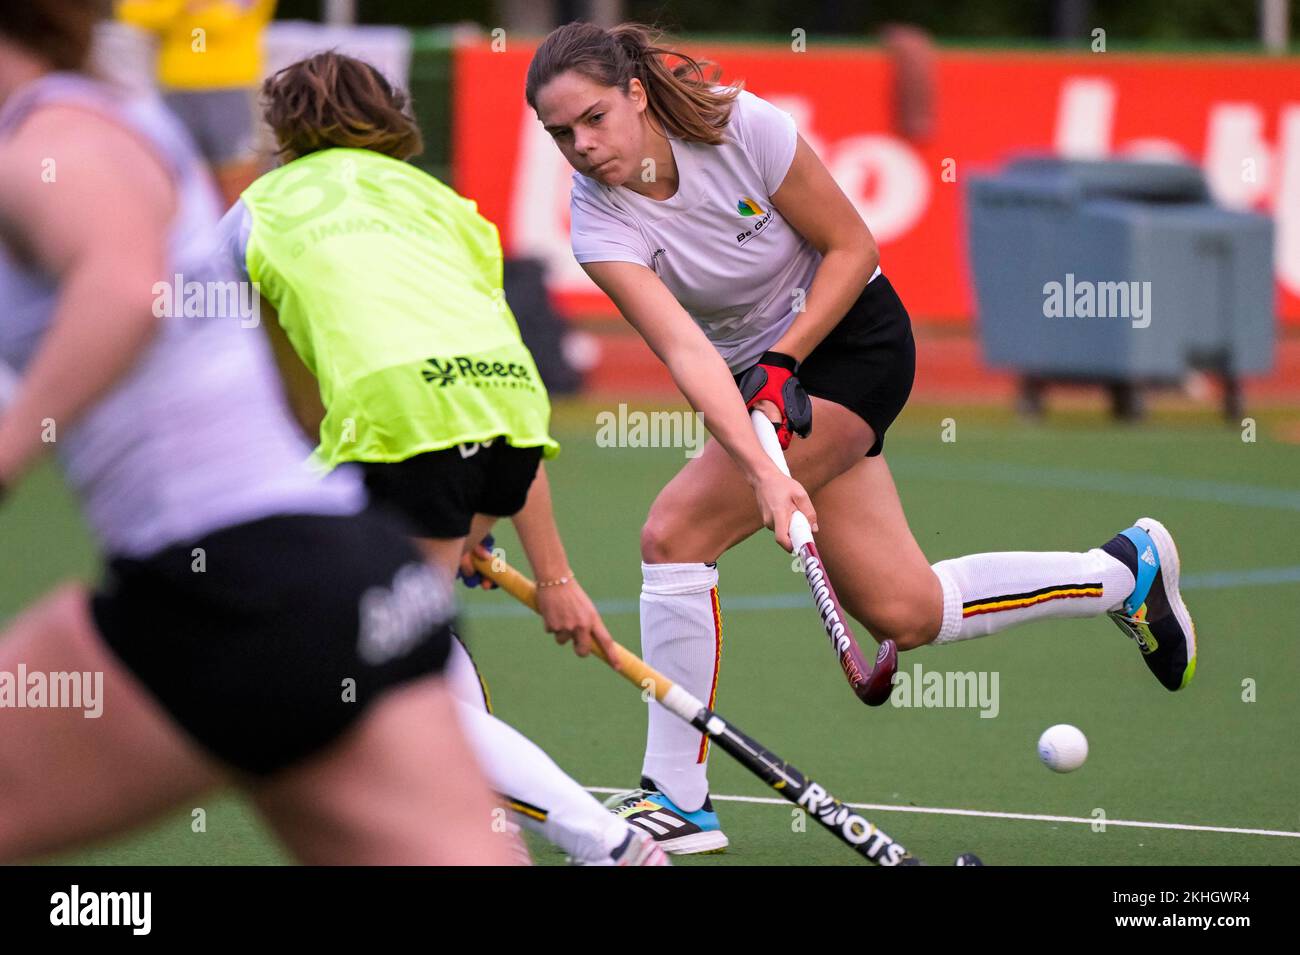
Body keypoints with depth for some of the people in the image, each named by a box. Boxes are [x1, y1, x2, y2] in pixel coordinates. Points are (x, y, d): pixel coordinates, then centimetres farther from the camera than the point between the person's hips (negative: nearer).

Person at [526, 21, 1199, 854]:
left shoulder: (743, 127, -24)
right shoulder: (599, 222, -17)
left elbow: (852, 247, -12)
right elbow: (686, 351, -29)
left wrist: (783, 362, -22)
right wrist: (763, 472, -42)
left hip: (853, 340, -5)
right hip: (762, 373, 5)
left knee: (674, 532, -19)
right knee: (907, 615, 5)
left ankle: (677, 801, -10)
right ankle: (1124, 571, 29)